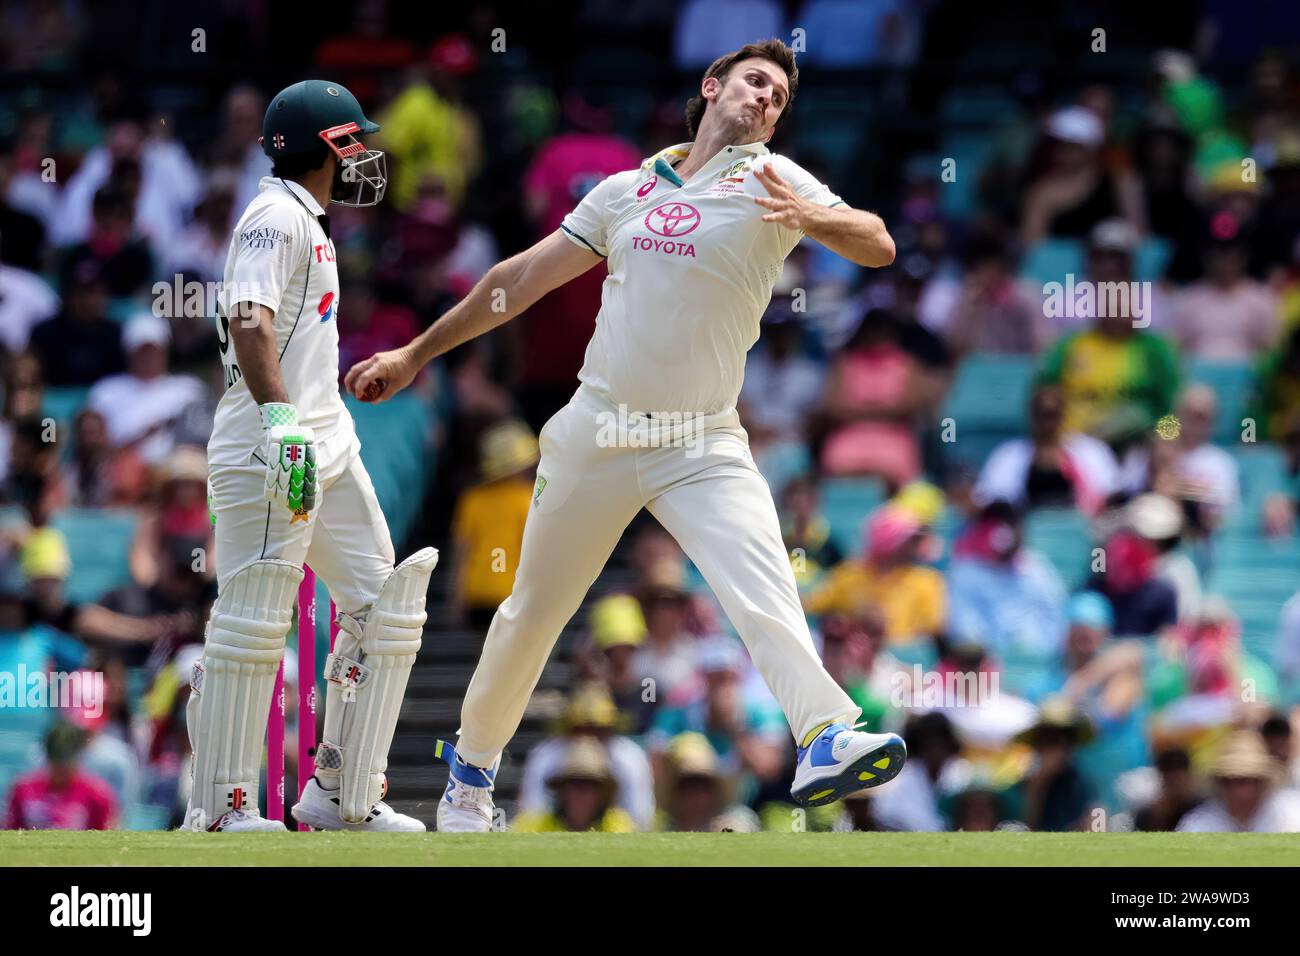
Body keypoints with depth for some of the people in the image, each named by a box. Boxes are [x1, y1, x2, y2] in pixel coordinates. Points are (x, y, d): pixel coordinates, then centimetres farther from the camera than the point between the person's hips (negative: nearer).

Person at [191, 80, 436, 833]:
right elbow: (249, 320, -23)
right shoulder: (277, 216, -10)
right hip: (272, 449, -11)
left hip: (329, 447, 11)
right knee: (255, 619, -10)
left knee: (382, 606, 9)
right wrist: (279, 420, -33)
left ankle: (343, 796, 14)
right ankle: (221, 810, -7)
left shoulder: (307, 222, 21)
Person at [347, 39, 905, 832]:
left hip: (703, 446, -3)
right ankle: (473, 764, 32)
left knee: (765, 588, -26)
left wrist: (810, 218, -36)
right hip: (597, 432, 3)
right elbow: (522, 279, 19)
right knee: (533, 612, 12)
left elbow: (877, 245, -14)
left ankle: (828, 740, -43)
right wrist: (415, 355, 21)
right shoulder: (626, 191, 10)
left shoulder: (769, 179, 0)